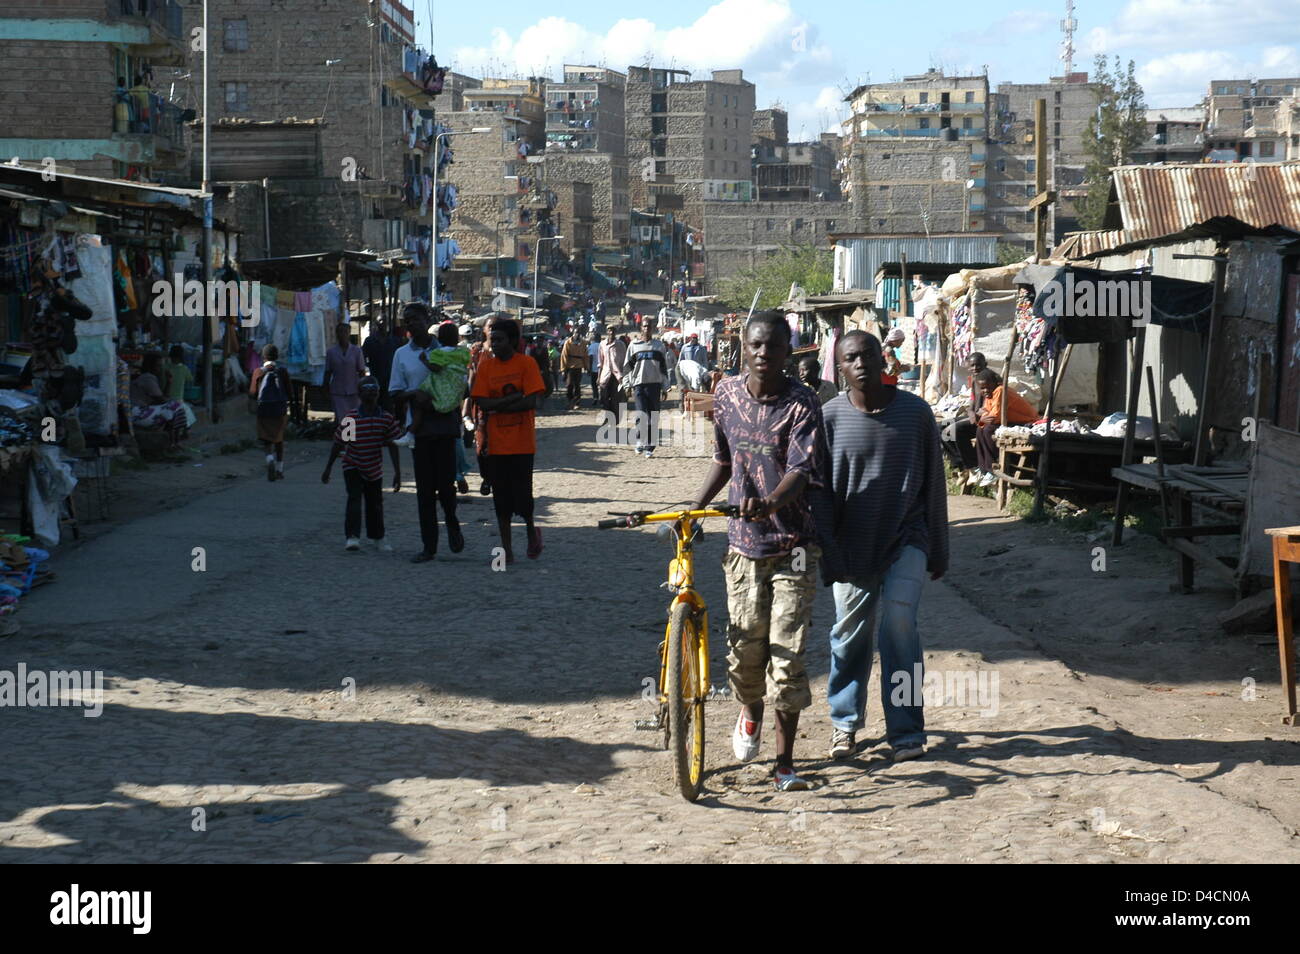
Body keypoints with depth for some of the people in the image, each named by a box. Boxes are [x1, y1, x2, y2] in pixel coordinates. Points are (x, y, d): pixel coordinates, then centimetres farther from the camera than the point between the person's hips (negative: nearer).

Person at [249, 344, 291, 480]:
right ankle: (279, 470, 16)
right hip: (280, 409, 1)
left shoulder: (258, 372, -4)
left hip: (264, 409, -1)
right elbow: (290, 391, -3)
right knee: (279, 439, 15)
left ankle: (270, 458, -23)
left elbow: (253, 392, -4)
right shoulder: (282, 371, -2)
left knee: (266, 439, 8)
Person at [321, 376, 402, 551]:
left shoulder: (387, 418, -10)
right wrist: (328, 468, -1)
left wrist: (397, 472, -8)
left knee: (375, 503, 12)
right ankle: (352, 537, -21)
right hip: (352, 467, -3)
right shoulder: (350, 418, -16)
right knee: (354, 499, -17)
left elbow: (393, 446, -6)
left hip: (374, 469, 3)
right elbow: (338, 444, -6)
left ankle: (377, 538, 28)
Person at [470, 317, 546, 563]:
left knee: (521, 495, -4)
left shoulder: (526, 364, -4)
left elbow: (531, 402, -13)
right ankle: (506, 548, 13)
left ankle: (531, 532, 24)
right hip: (496, 444, 3)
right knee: (501, 498, 6)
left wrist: (498, 408, -12)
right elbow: (482, 403, -6)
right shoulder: (486, 366, 4)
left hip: (521, 443, -3)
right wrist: (512, 398, -16)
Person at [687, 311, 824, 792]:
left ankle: (785, 761, 5)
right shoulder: (727, 394, 3)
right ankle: (749, 711, 39)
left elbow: (802, 469, -23)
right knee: (745, 645, 5)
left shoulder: (802, 404, -11)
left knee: (787, 652, -6)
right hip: (744, 541, 3)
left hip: (793, 545, -3)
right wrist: (695, 507, 10)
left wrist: (770, 502, -41)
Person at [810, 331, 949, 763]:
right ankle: (845, 721, 28)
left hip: (905, 538, -1)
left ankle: (906, 730, -5)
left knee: (898, 622, -15)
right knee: (850, 635, 7)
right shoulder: (829, 417, -6)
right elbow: (819, 492, -1)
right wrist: (829, 556, -7)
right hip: (853, 545, 1)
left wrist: (938, 551, 5)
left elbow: (934, 484, 2)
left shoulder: (915, 412, -5)